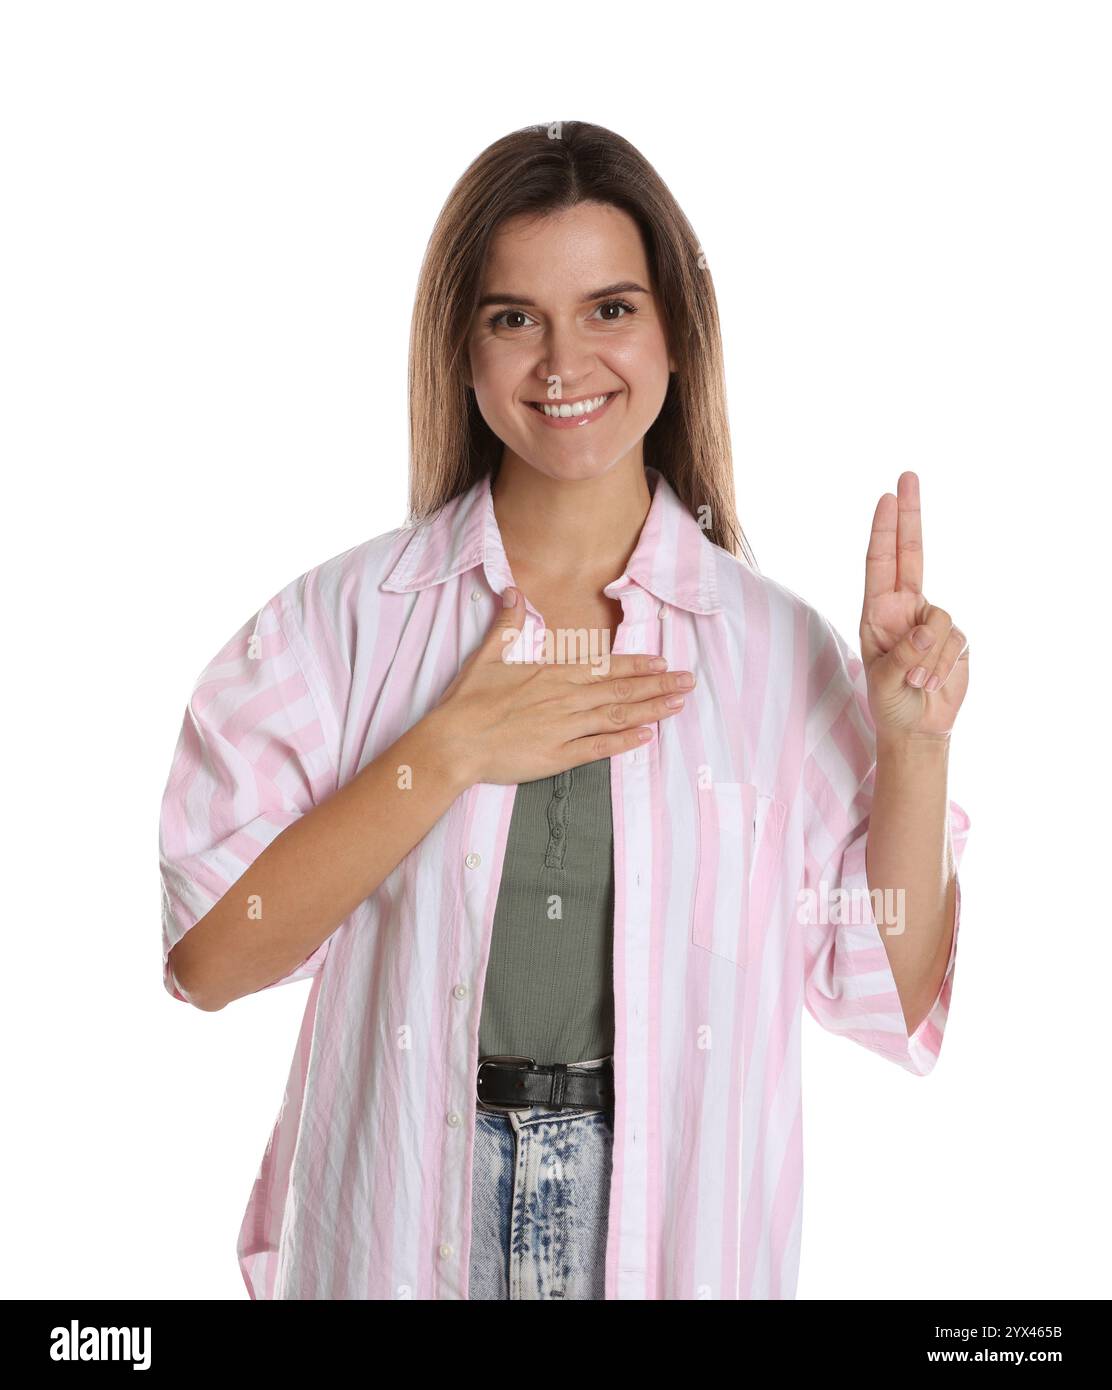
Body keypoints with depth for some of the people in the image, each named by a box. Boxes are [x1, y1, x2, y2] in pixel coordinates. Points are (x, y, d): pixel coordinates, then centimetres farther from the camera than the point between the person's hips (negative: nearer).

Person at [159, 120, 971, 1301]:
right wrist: (449, 752, -20)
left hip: (679, 1230, 1)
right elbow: (206, 954, -13)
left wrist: (914, 746, -16)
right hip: (398, 1221, 0)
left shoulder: (778, 648, -5)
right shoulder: (342, 618, -7)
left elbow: (888, 998, -3)